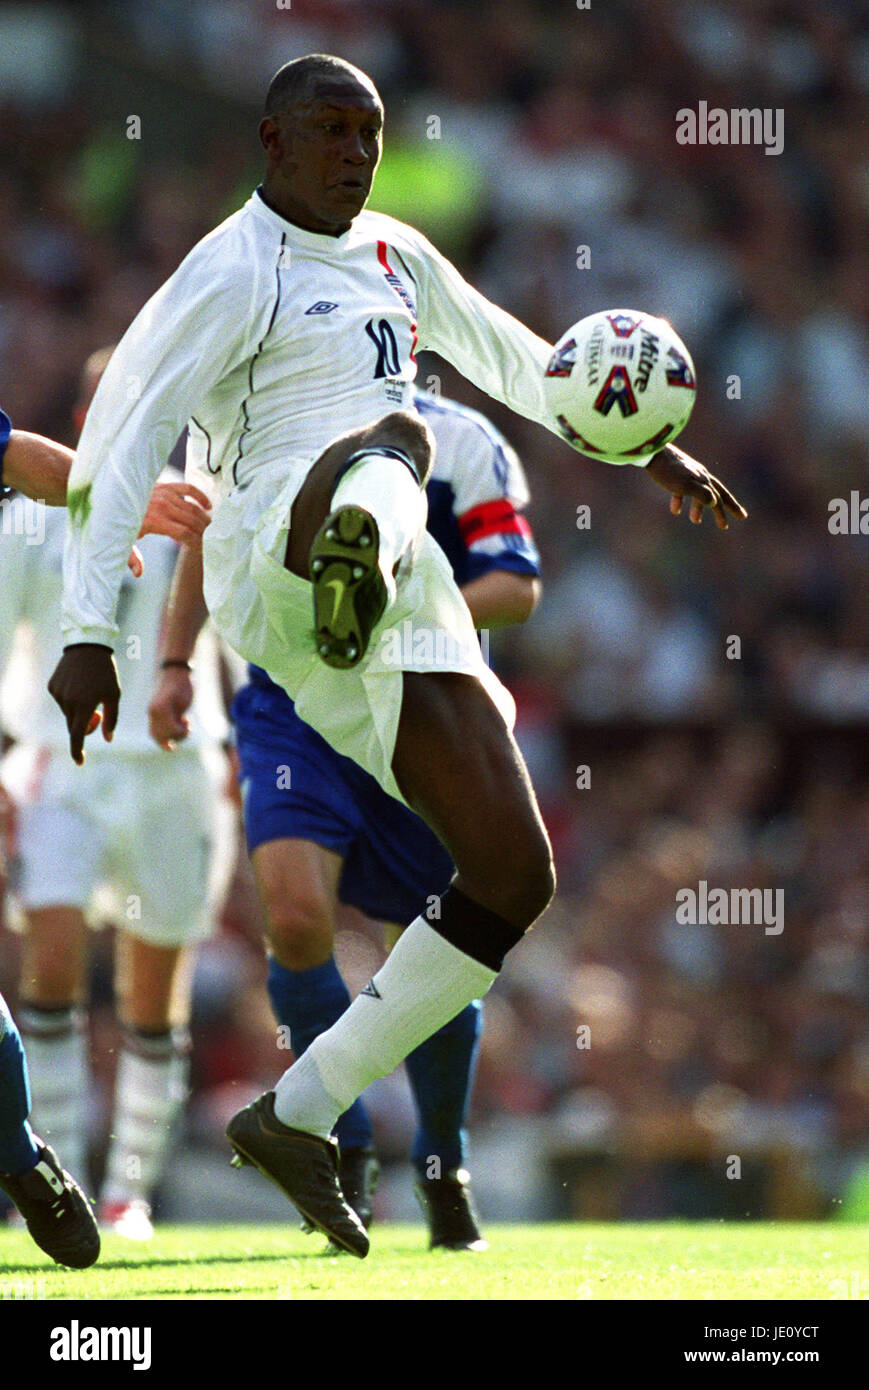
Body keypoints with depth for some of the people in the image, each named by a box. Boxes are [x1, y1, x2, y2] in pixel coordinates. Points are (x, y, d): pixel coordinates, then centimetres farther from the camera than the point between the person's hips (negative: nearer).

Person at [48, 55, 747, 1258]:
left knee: (516, 877, -1)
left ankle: (298, 1115, 6)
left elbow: (508, 358, 37)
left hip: (406, 604, 8)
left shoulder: (391, 254, 22)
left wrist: (651, 450, 33)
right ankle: (354, 554, -81)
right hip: (276, 560, -8)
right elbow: (124, 445, -9)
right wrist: (88, 639, -16)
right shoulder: (235, 274, -2)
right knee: (392, 438, -40)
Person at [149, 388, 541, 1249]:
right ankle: (345, 1150, -4)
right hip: (293, 712, 1)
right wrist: (174, 663, 13)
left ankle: (443, 1167, 28)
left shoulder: (461, 445, -7)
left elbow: (518, 588, -11)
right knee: (296, 915, -21)